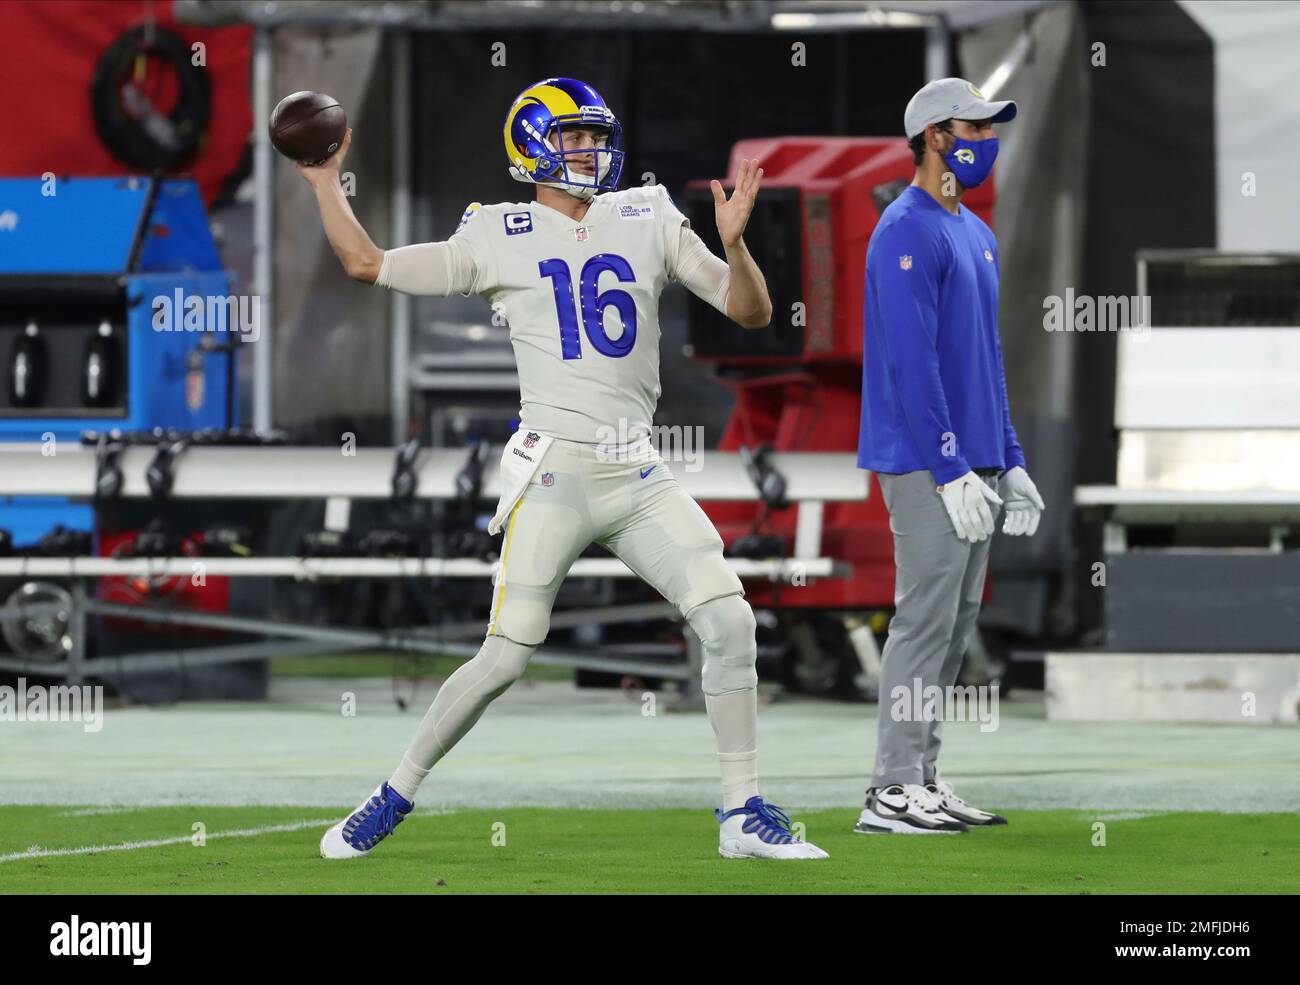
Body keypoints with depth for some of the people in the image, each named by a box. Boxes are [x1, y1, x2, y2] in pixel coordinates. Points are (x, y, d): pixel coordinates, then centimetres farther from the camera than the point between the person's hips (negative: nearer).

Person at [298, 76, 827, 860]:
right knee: (505, 658, -7)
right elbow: (368, 264, 10)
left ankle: (743, 815, 0)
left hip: (639, 473, 3)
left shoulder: (648, 221, 9)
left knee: (729, 619, -10)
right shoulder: (499, 238, 3)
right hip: (554, 472, -3)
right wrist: (326, 180, 11)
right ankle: (397, 796, 12)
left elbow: (752, 311, 6)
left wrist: (734, 242, -12)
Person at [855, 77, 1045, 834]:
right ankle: (894, 794, -9)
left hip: (973, 467, 9)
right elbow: (911, 359, -19)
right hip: (926, 464, -9)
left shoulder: (977, 234, 18)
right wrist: (951, 471, -22)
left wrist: (1010, 462, 17)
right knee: (926, 621, -10)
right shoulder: (908, 232, -13)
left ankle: (924, 780, 15)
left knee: (954, 628, 10)